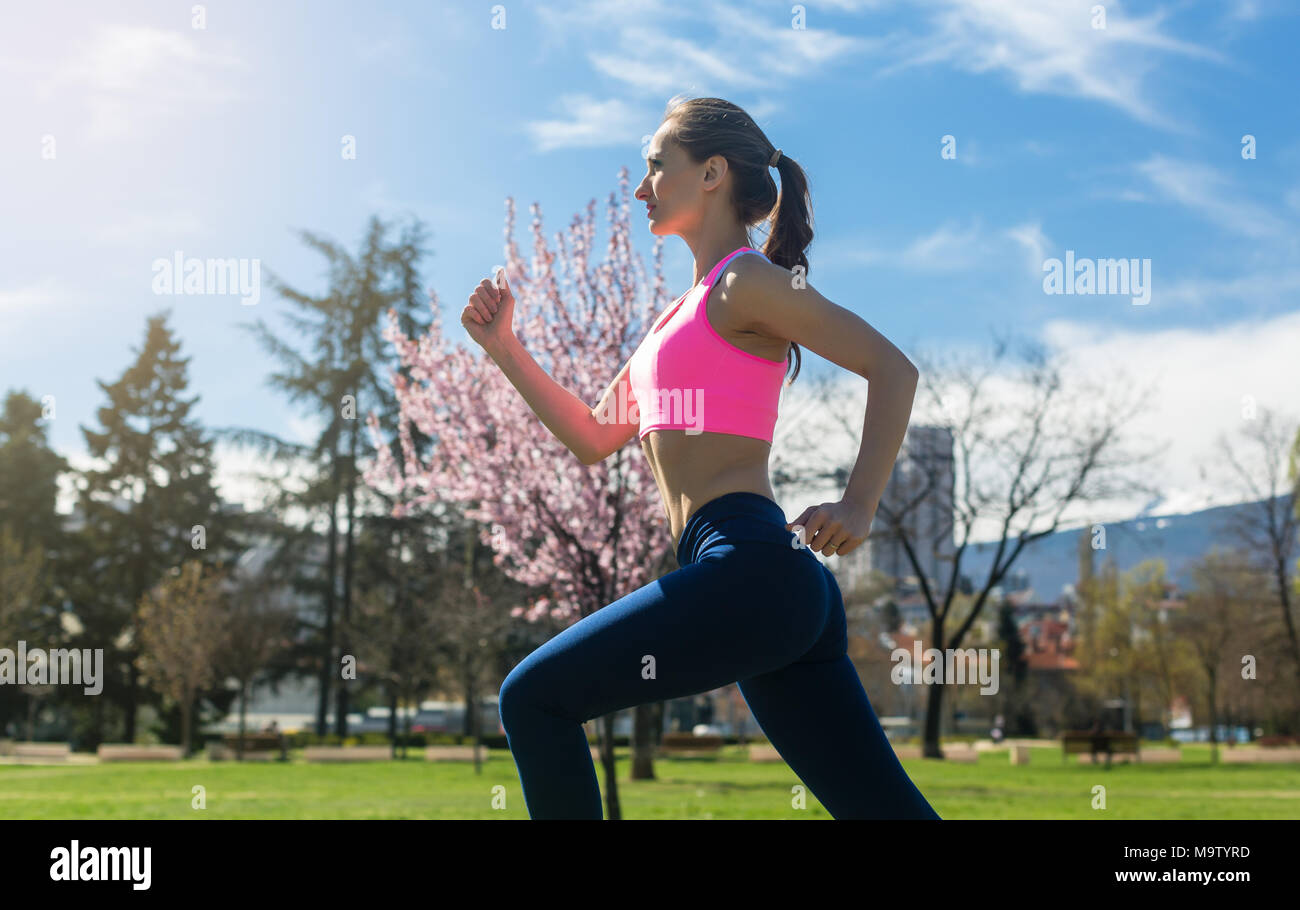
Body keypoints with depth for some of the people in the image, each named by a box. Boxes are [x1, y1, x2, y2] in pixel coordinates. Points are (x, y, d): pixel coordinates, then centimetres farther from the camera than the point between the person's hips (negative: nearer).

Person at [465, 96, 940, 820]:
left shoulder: (743, 282, -1)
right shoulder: (686, 314, 25)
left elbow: (893, 368, -8)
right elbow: (594, 437, 28)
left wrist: (858, 507, -16)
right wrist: (504, 349, 23)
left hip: (751, 567, -9)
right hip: (784, 588, 9)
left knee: (534, 700, -3)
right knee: (886, 808, 8)